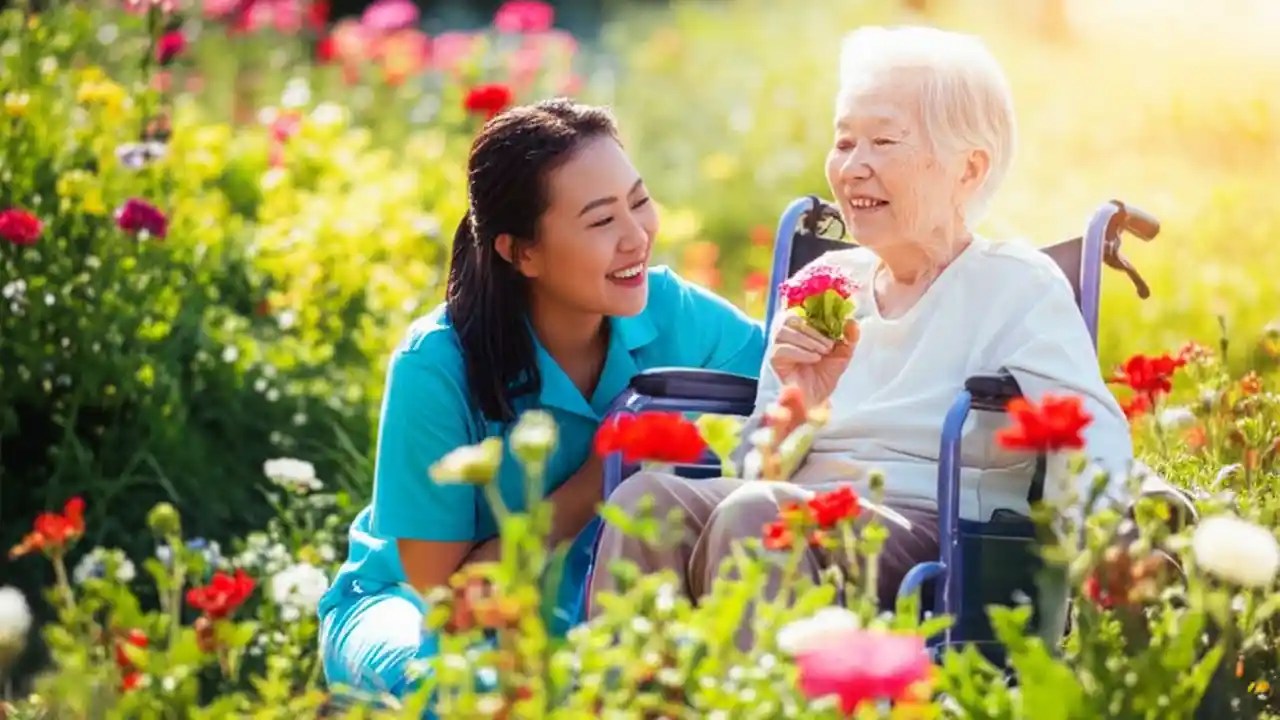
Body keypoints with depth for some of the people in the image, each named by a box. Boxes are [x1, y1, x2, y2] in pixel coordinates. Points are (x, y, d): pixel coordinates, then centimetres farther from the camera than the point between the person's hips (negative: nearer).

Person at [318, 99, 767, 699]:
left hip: (574, 605, 4)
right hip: (406, 603, -3)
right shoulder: (437, 368, -27)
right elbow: (443, 590, -21)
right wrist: (595, 483, -26)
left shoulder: (668, 313, -16)